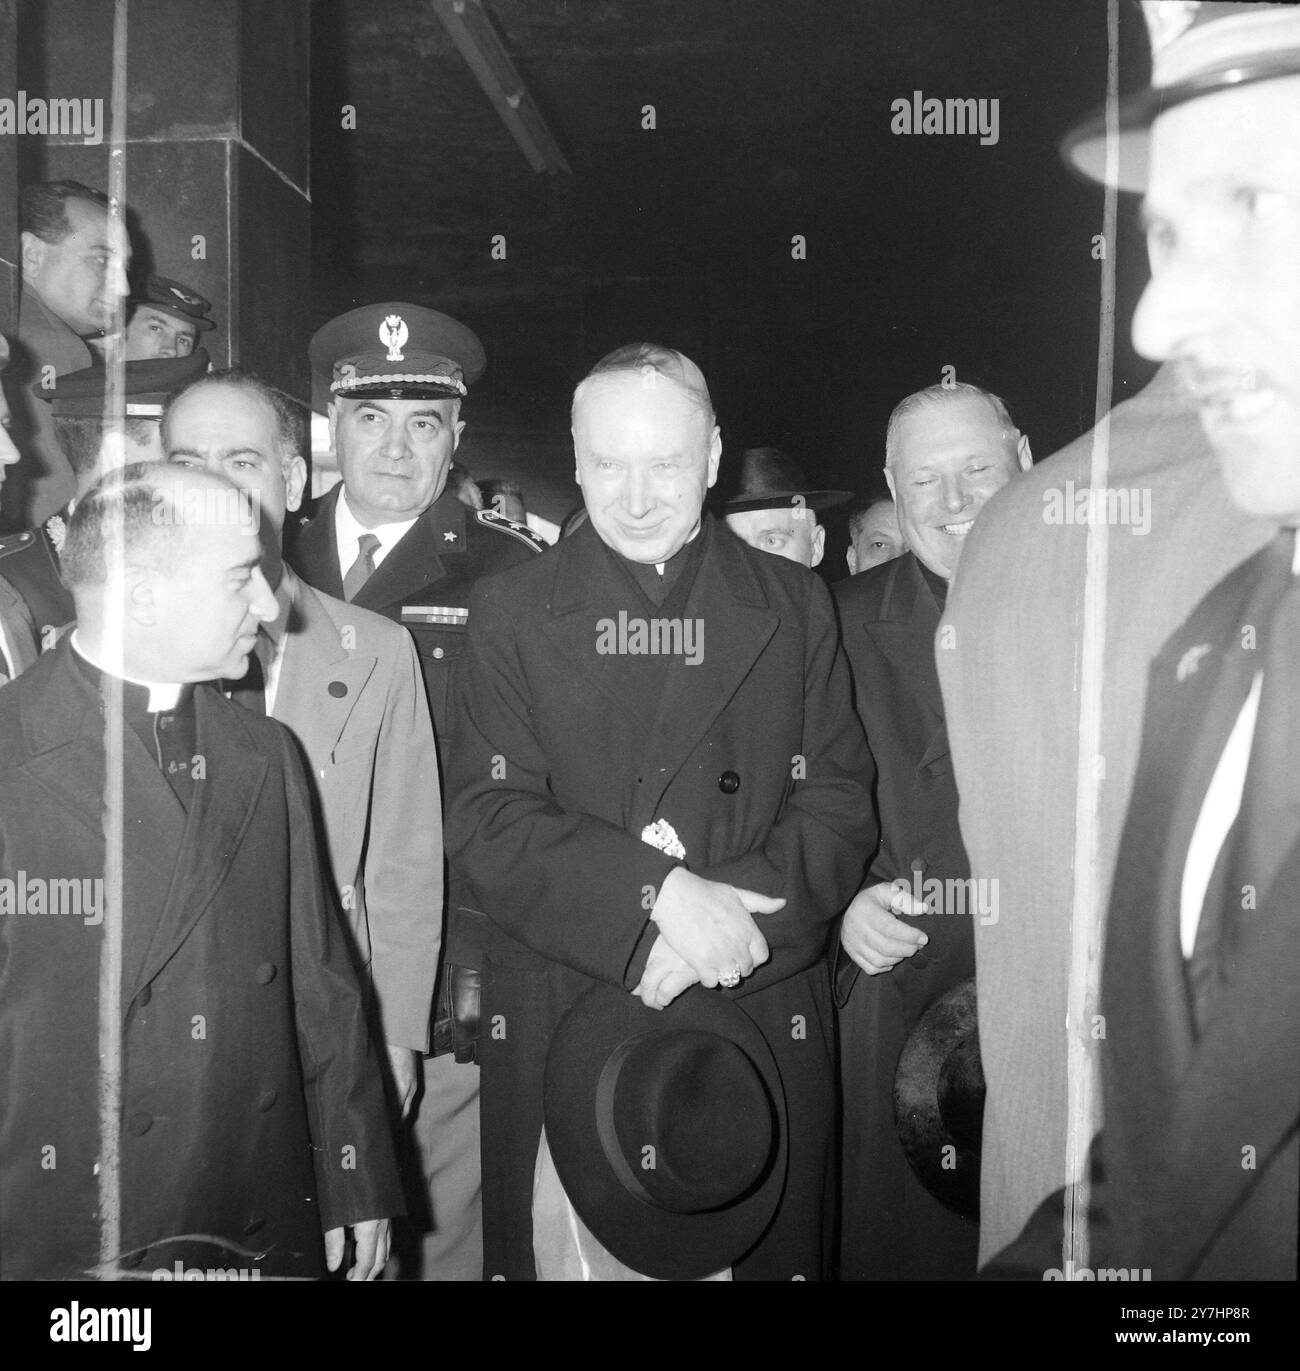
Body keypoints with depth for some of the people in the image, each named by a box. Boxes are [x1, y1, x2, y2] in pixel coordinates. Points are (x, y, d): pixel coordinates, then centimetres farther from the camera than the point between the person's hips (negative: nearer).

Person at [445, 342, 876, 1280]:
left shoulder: (796, 608, 7)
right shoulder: (513, 612, 4)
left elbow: (840, 810, 0)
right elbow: (483, 823, -6)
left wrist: (726, 914, -16)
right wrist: (659, 894, -19)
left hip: (761, 1020, 1)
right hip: (557, 1026, 0)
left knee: (761, 1252, 9)